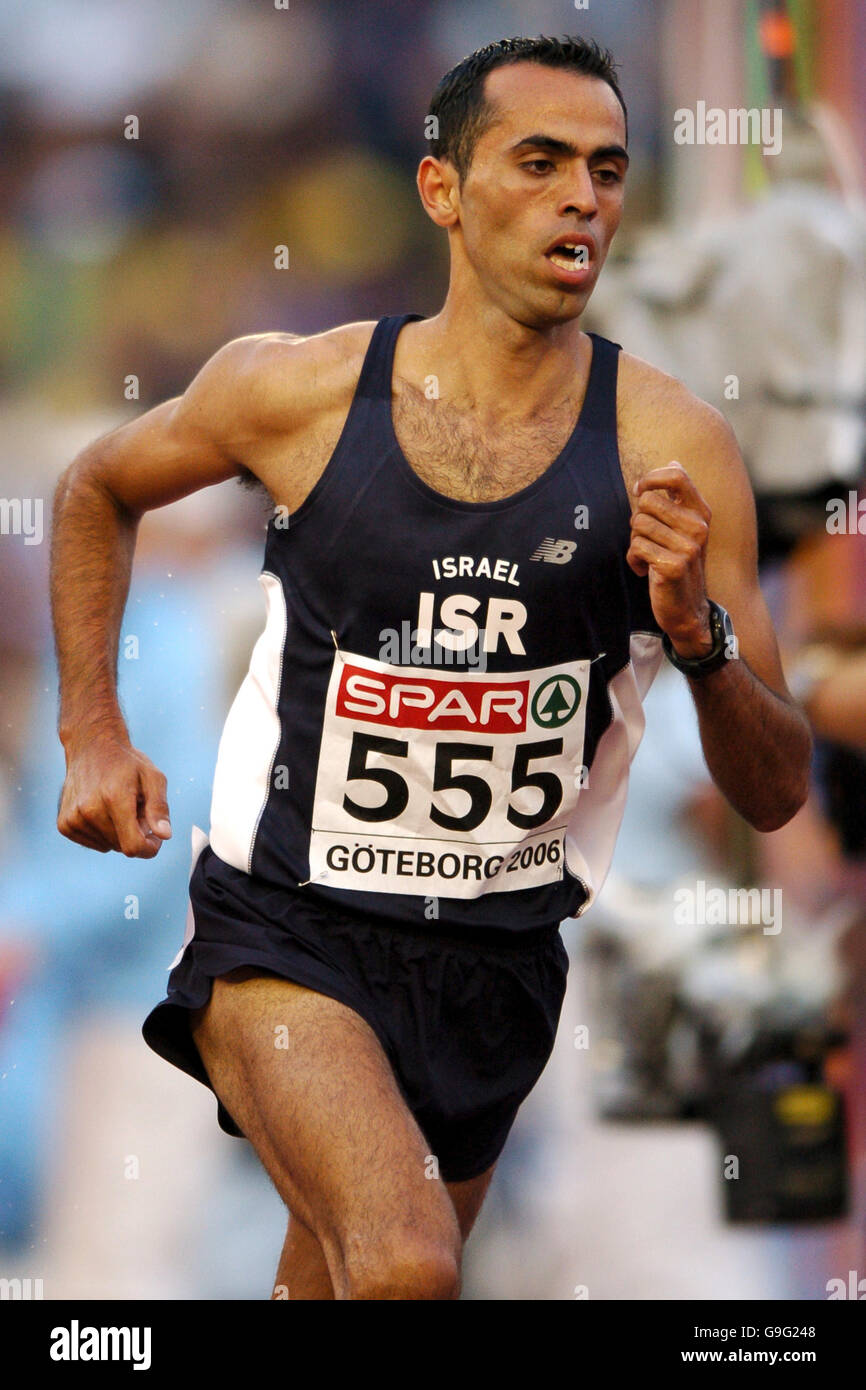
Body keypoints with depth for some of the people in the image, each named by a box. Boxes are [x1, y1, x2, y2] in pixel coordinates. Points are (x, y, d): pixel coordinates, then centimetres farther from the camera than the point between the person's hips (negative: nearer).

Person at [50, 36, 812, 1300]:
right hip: (283, 930, -3)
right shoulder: (296, 392, -8)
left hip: (496, 960, 3)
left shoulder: (670, 449, -8)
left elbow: (774, 795, -6)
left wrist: (700, 638, -25)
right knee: (406, 1269, -29)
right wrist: (93, 733, 6)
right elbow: (100, 490, 15)